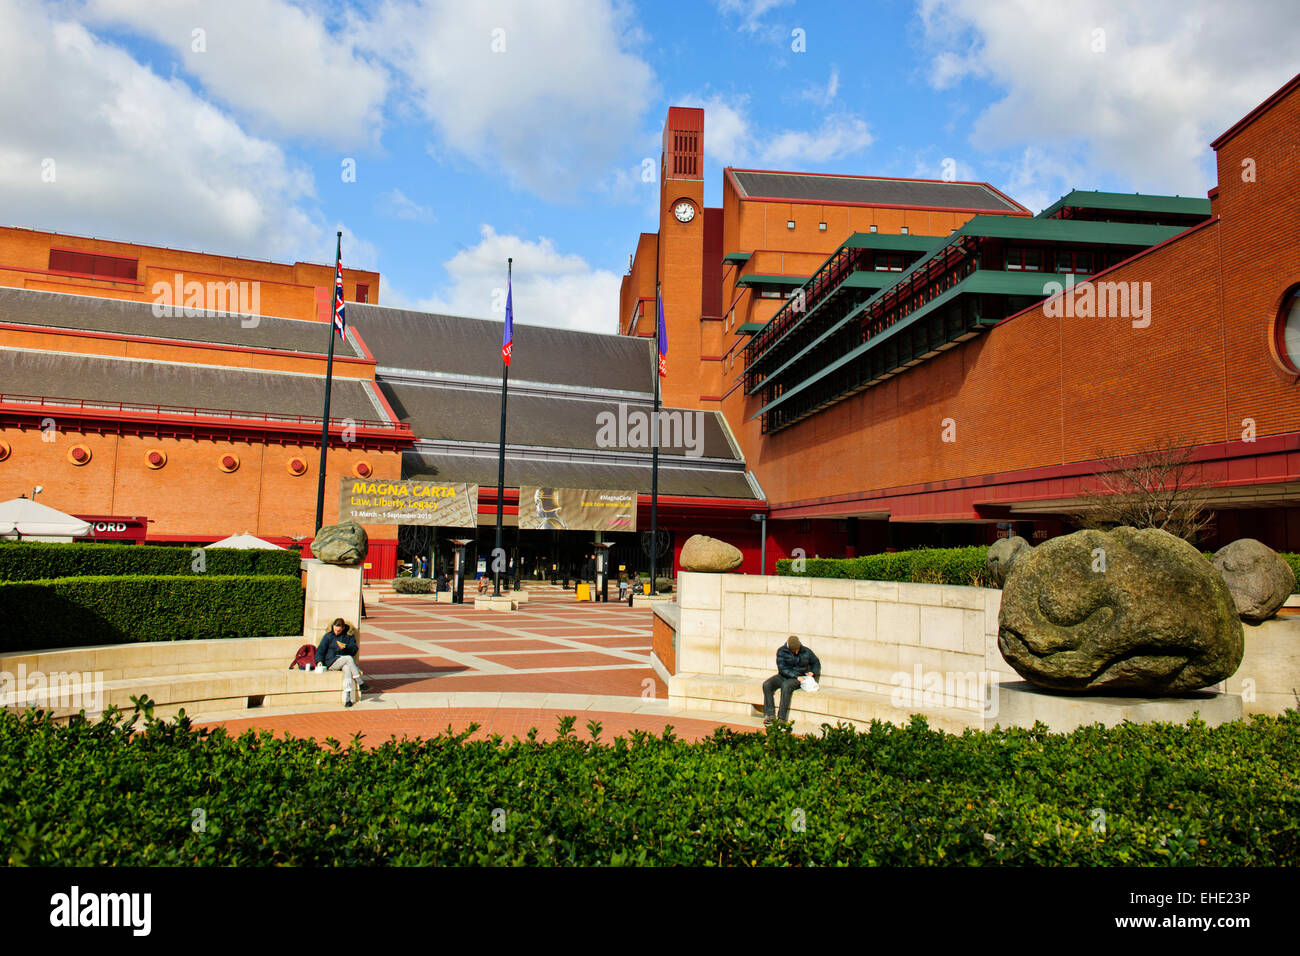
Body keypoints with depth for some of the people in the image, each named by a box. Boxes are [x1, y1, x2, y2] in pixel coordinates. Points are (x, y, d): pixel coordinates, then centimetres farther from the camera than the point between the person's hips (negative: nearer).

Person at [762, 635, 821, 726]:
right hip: (784, 676, 2)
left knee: (786, 686, -36)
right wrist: (795, 676, -20)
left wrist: (812, 672, -3)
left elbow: (816, 663, 17)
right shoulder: (782, 651, -5)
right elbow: (782, 668, -11)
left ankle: (782, 718, -36)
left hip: (799, 677, -2)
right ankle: (768, 715, -26)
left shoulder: (806, 652, 1)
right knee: (766, 684, -25)